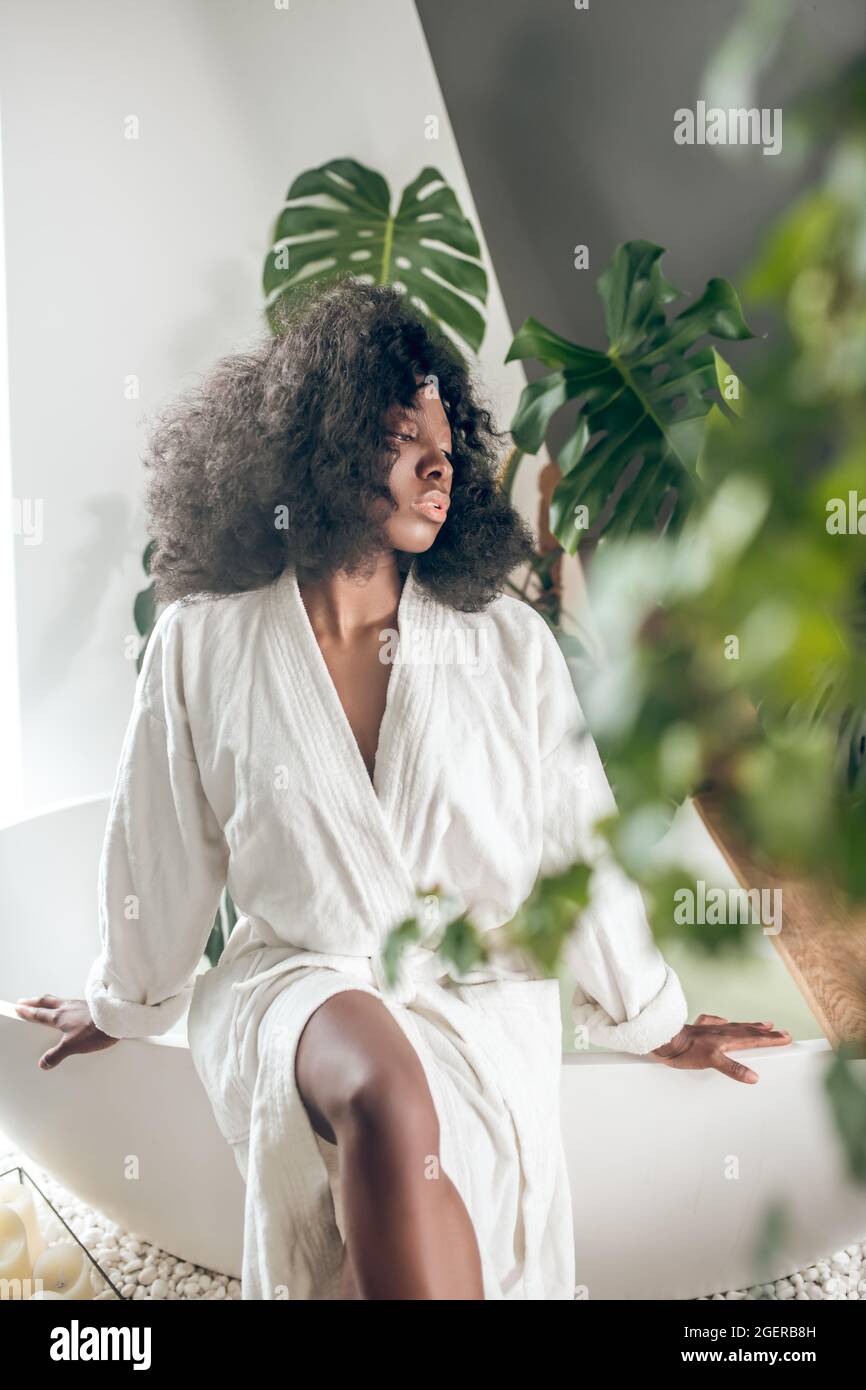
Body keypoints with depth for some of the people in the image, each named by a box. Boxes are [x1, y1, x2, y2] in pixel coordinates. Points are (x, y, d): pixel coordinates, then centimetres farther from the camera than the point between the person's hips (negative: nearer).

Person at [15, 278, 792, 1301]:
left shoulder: (511, 646, -1)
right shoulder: (201, 648, -4)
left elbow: (579, 844, 9)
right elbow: (161, 858, 9)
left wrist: (646, 1017, 19)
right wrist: (124, 1006, 23)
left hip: (481, 992, 2)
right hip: (295, 981, -1)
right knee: (385, 1094, -34)